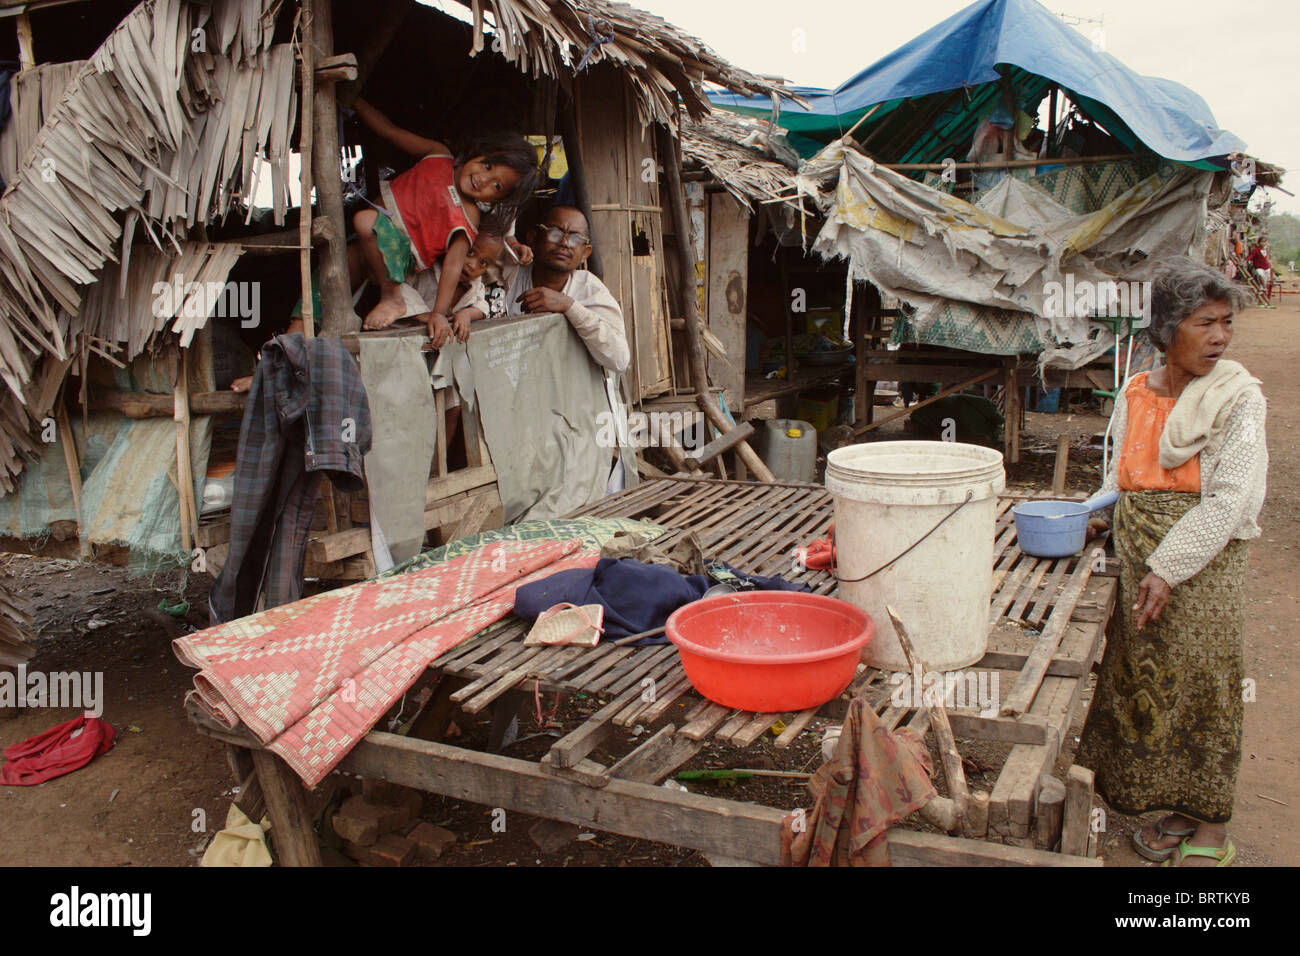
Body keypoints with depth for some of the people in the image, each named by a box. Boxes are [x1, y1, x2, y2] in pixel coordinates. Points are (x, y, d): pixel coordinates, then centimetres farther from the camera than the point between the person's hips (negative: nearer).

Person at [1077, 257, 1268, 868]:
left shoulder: (1239, 399, -8)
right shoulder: (1136, 394, 6)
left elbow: (1228, 501, -15)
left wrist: (1167, 570, -19)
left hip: (1203, 568, -5)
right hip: (1140, 565, 5)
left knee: (1203, 687, 2)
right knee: (1147, 685, 11)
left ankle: (1212, 834, 17)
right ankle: (1179, 809, 29)